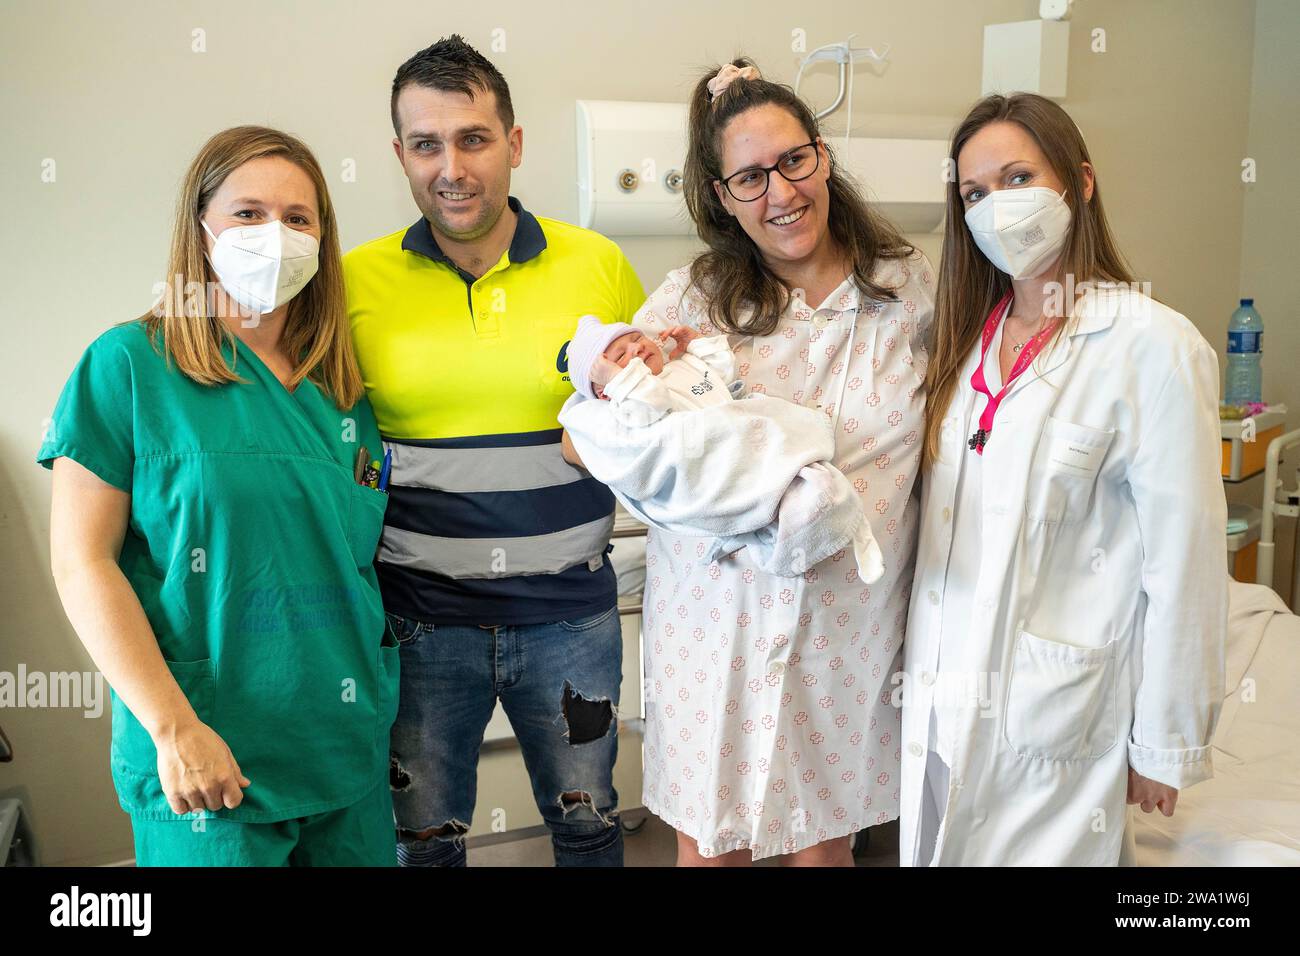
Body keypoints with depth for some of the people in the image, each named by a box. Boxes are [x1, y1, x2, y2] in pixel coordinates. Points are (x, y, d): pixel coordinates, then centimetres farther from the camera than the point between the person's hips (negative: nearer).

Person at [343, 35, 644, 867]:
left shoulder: (599, 266, -2)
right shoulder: (354, 281, -4)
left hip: (570, 612, 1)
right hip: (419, 619, 0)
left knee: (587, 821, 19)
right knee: (423, 838, 17)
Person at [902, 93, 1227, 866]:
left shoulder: (1153, 345, -14)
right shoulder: (968, 336, 6)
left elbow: (1183, 563, -12)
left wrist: (1167, 748, -8)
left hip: (1056, 715, -5)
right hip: (943, 704, 6)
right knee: (938, 849, 17)